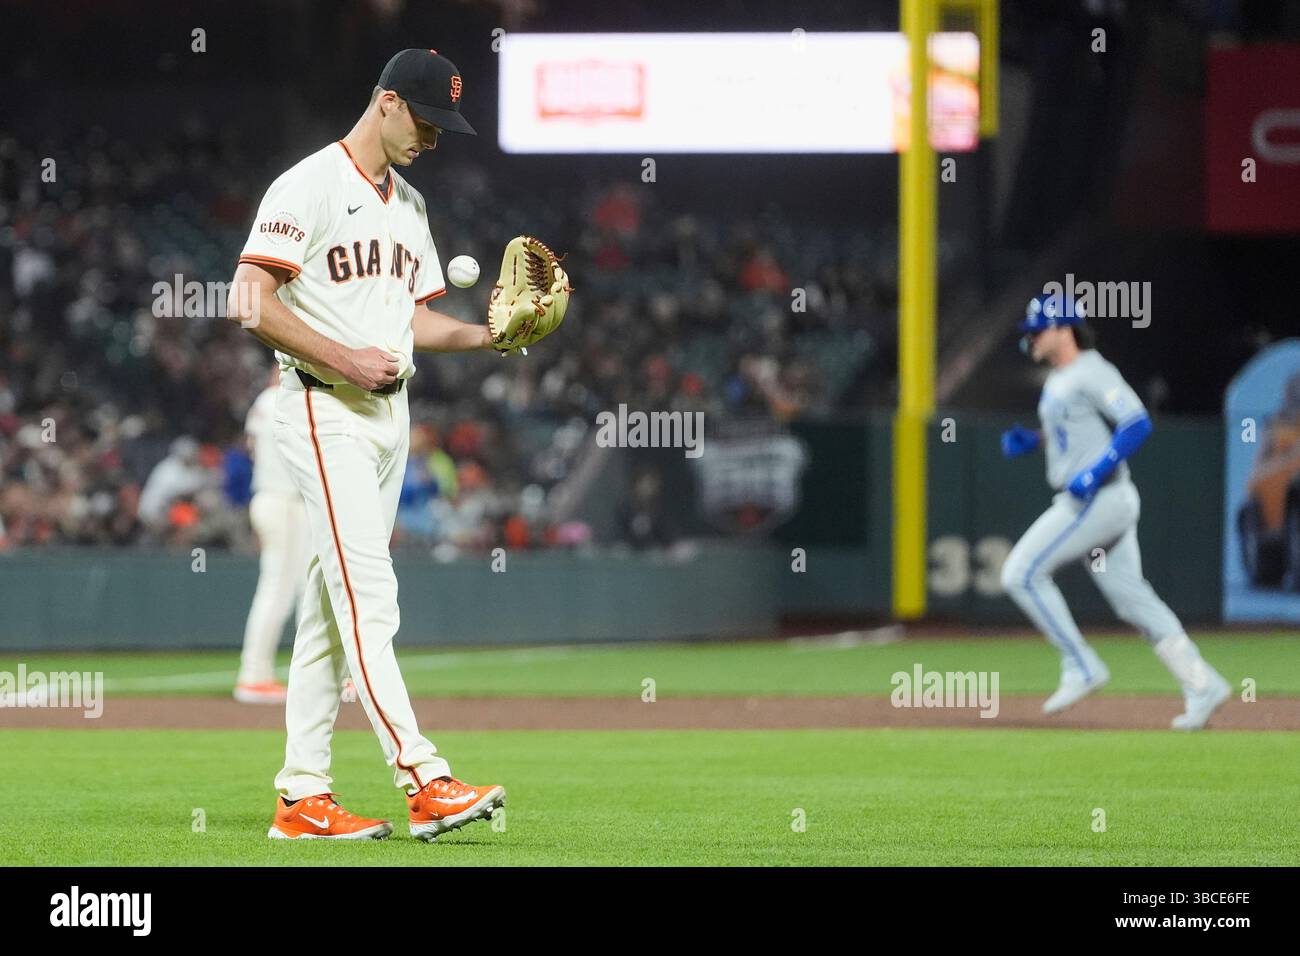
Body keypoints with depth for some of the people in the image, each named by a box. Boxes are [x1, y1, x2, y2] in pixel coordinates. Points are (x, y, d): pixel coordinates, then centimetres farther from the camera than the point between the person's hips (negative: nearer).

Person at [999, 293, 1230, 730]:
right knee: (1132, 599, 8)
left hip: (1099, 497, -10)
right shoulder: (1057, 380, 17)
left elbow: (1137, 424, -21)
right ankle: (1202, 685, 5)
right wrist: (1028, 441, 12)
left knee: (1022, 573, -9)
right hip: (1085, 500, 10)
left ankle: (1080, 666, -7)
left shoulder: (1092, 374, -13)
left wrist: (1094, 474, -27)